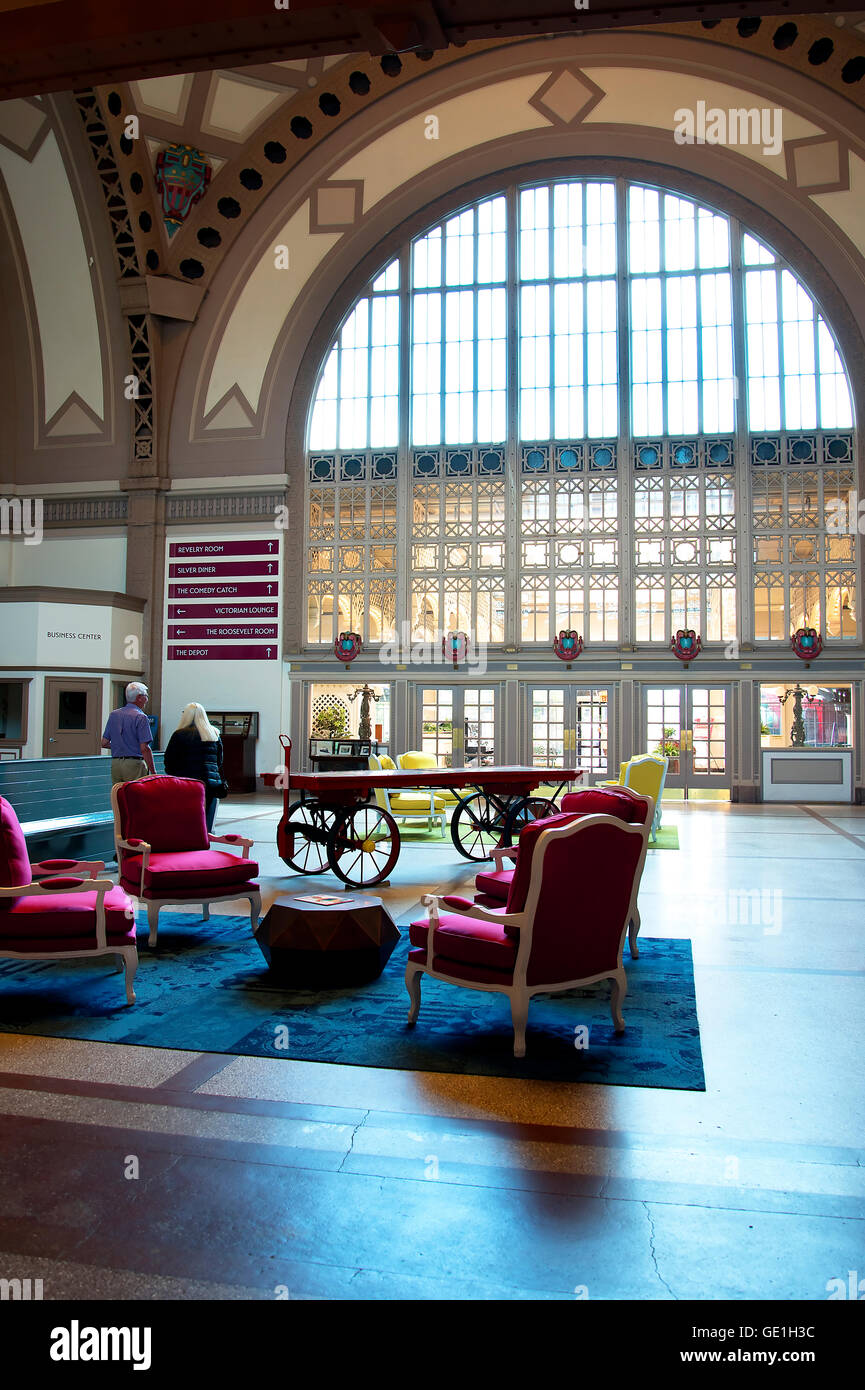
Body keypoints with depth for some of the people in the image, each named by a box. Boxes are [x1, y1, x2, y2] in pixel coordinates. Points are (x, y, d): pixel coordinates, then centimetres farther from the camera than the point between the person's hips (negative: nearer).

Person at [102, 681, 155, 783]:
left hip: (115, 763, 7)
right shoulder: (140, 717, -9)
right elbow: (144, 748, -15)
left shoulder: (113, 715, 11)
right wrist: (153, 772, -12)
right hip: (134, 764, -6)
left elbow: (104, 743, 13)